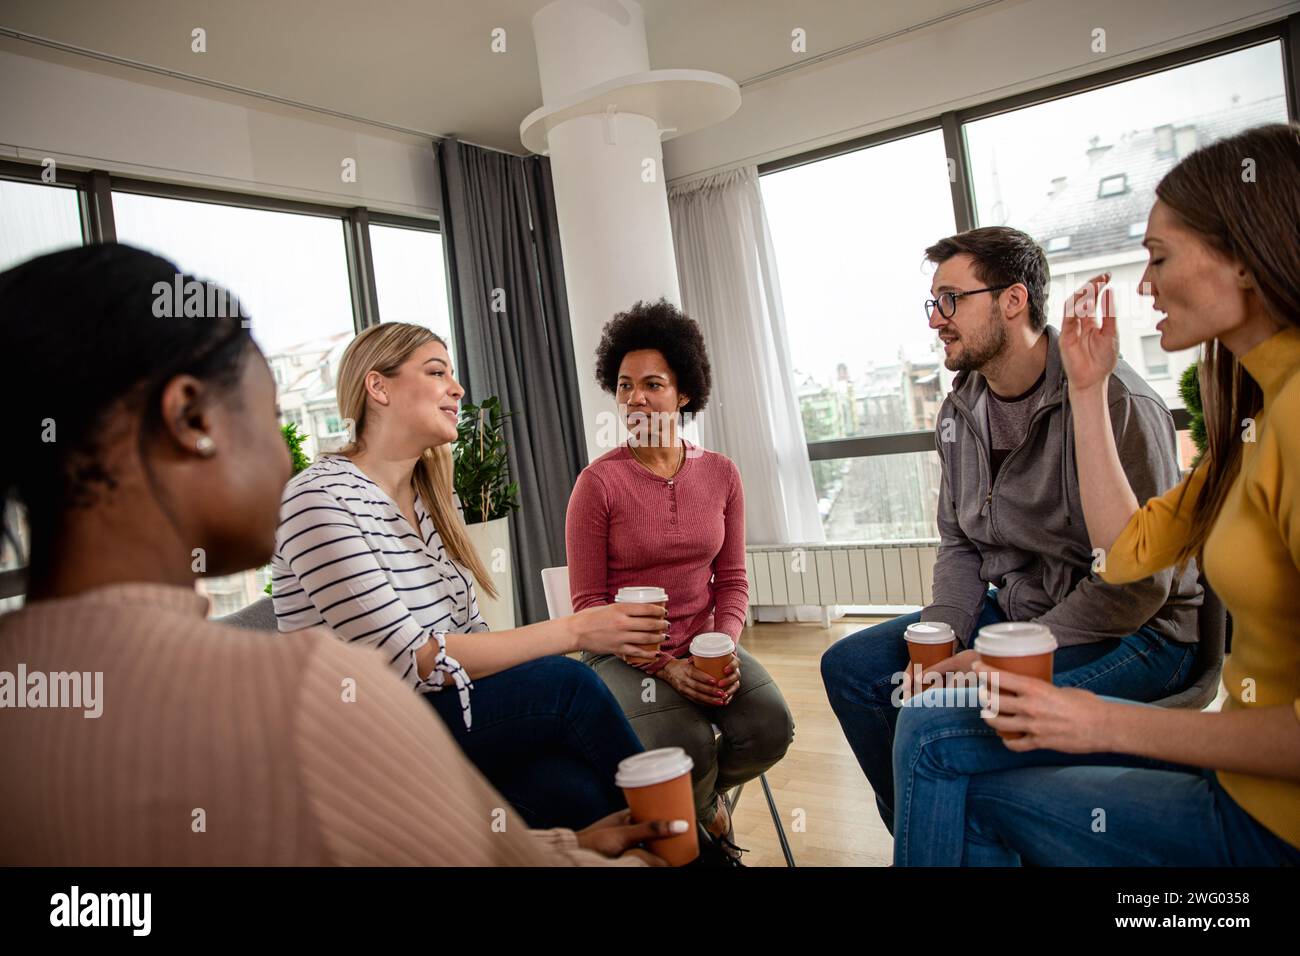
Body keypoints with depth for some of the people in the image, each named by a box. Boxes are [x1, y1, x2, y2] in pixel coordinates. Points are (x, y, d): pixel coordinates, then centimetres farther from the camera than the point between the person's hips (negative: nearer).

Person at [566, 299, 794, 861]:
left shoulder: (720, 474, 2)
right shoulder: (599, 482, -11)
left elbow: (731, 579, 6)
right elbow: (589, 600, -9)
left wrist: (723, 646, -14)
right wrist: (665, 667, -18)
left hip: (705, 644, 4)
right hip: (625, 654, -4)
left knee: (769, 728, -21)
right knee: (685, 748, -29)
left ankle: (702, 796, 16)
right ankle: (704, 814, 12)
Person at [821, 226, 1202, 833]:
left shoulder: (1114, 400, -19)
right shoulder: (960, 411, 5)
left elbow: (1137, 583, -20)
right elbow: (959, 543, 11)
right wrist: (941, 636, -6)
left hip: (1133, 633, -8)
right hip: (1013, 609, 8)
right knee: (850, 666, 1)